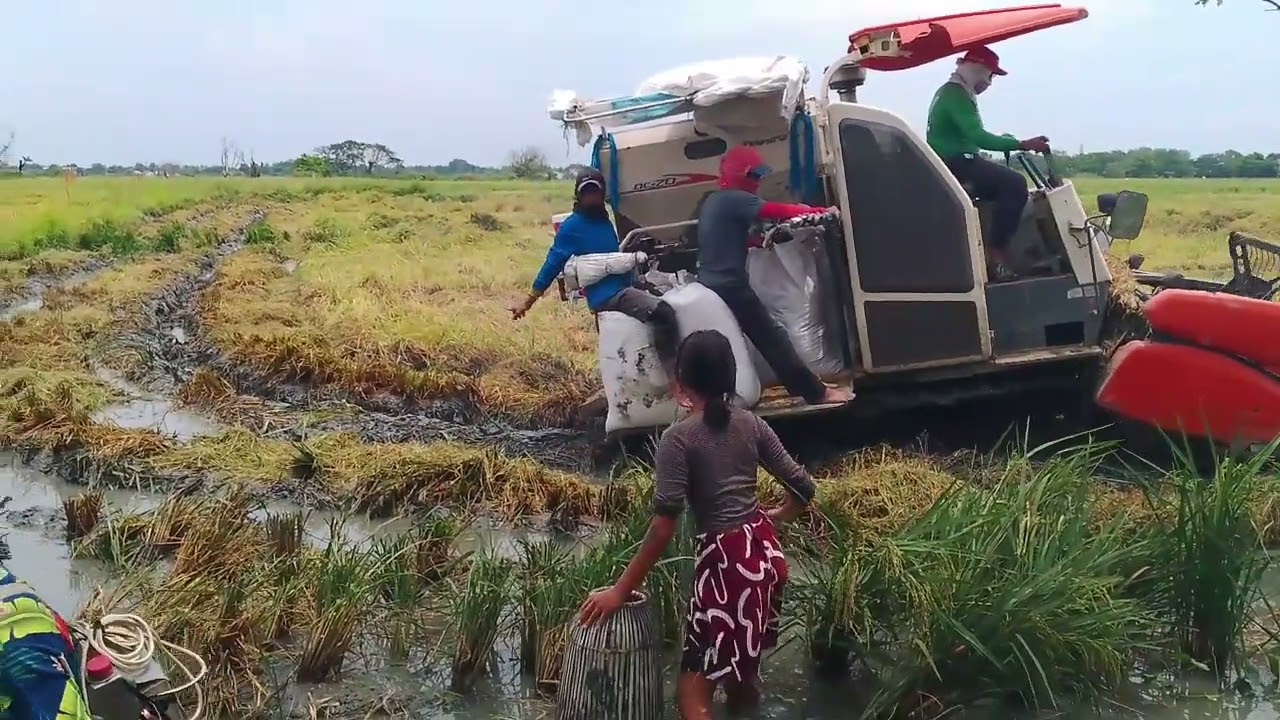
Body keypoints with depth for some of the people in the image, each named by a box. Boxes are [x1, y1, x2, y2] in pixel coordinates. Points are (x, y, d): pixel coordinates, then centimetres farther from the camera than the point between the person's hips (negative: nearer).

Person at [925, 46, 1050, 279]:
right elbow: (977, 136, -26)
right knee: (1014, 184, -21)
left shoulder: (949, 92, 20)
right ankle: (996, 251, -21)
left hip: (951, 165, 11)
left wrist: (1006, 141, 23)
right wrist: (1022, 144, -25)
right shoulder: (956, 94, -14)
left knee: (1008, 184, 18)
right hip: (957, 165, -11)